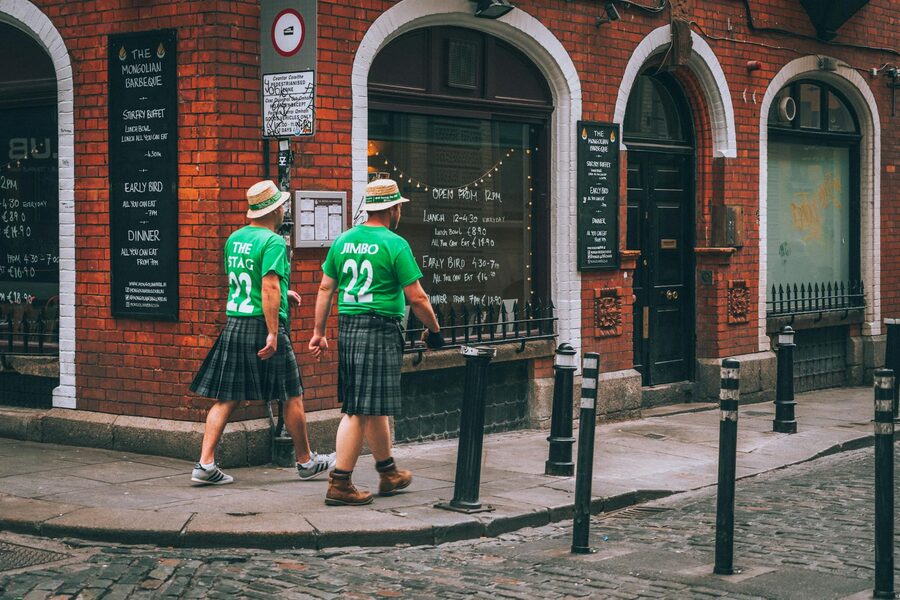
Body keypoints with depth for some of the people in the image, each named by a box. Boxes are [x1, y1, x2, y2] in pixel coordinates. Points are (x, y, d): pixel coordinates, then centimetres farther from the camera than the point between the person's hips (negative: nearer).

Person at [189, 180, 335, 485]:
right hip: (262, 326, -7)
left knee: (226, 399, 7)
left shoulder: (234, 238, 12)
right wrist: (273, 334, -23)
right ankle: (306, 462, 19)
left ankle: (205, 464, -1)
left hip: (233, 324, 7)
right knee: (293, 396, 8)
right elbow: (269, 288, -22)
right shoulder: (273, 241, -12)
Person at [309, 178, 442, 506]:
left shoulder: (343, 241, 9)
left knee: (374, 405, 17)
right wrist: (434, 329, 6)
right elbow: (417, 297, -8)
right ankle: (339, 484, -4)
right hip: (380, 331, -7)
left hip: (347, 328, 7)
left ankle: (389, 473, 30)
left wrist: (318, 332, 16)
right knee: (361, 410, -4)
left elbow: (325, 288, 11)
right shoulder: (395, 244, -8)